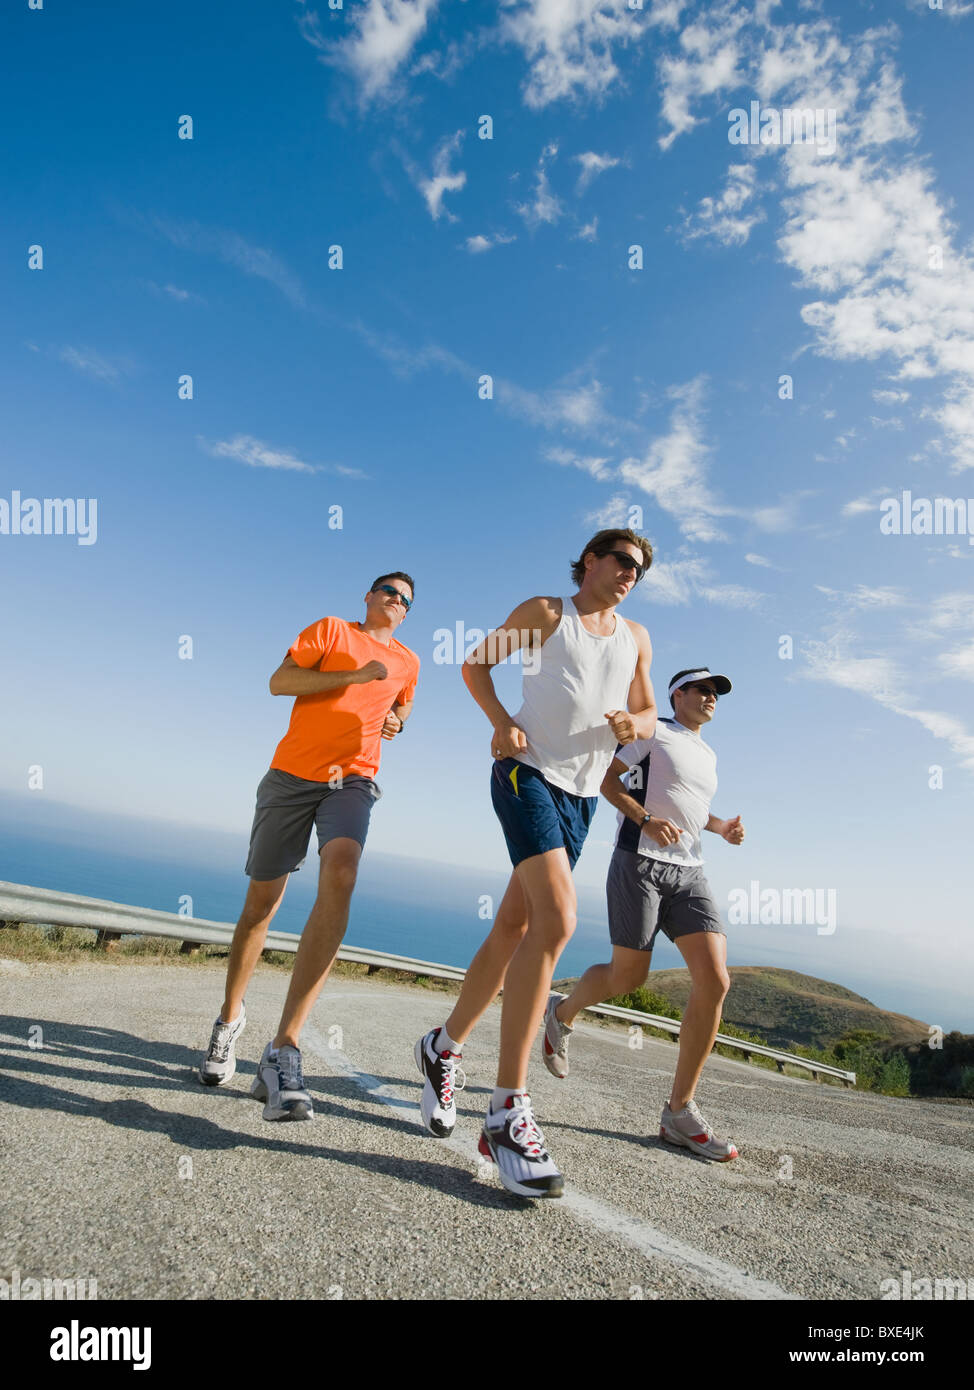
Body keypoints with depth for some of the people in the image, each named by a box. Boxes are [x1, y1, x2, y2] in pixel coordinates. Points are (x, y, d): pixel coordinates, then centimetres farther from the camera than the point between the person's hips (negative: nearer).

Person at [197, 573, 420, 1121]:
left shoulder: (407, 661, 19)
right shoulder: (332, 629, 9)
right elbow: (280, 681, -3)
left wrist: (395, 721, 13)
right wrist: (353, 676, -10)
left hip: (352, 780, 1)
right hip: (293, 773, -1)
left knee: (340, 876, -29)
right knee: (262, 901, 5)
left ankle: (284, 1051, -31)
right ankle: (231, 1017, 33)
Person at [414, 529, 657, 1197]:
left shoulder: (637, 636, 19)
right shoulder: (545, 612, 6)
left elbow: (647, 713, 22)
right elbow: (476, 664, 11)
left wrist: (635, 724, -2)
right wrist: (502, 721, -6)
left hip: (583, 794, 6)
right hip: (528, 770, -6)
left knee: (514, 929, 9)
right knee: (558, 919, -24)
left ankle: (444, 1047, 30)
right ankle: (508, 1110, -18)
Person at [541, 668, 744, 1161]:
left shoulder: (707, 753, 21)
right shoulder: (653, 731, 0)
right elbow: (605, 777, -5)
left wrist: (720, 827, 13)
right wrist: (646, 820, -18)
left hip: (688, 872, 6)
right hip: (639, 864, -6)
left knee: (714, 980, -11)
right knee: (628, 977, 1)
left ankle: (679, 1112, -2)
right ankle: (562, 1012, 34)